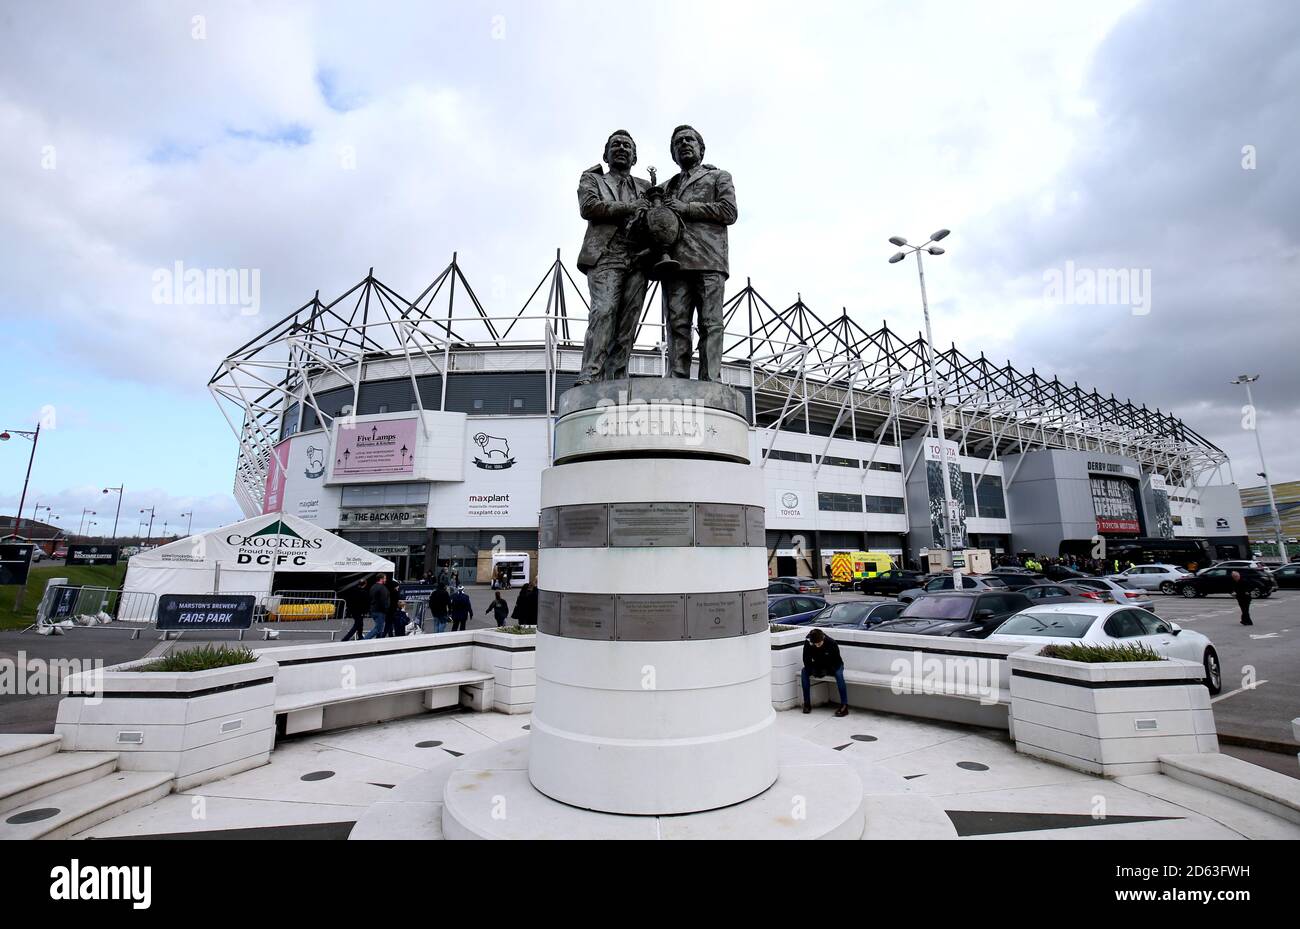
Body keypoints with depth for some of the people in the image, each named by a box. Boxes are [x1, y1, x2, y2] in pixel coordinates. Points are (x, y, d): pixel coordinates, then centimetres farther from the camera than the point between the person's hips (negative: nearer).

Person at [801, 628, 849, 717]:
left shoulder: (831, 643, -28)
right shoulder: (808, 643, -21)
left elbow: (837, 661, -19)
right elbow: (806, 660, -11)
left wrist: (826, 671, -26)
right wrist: (815, 671, -24)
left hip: (833, 666, -3)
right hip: (817, 666, 3)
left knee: (839, 674, -35)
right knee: (804, 671, -22)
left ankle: (844, 706, -33)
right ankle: (807, 703, -17)